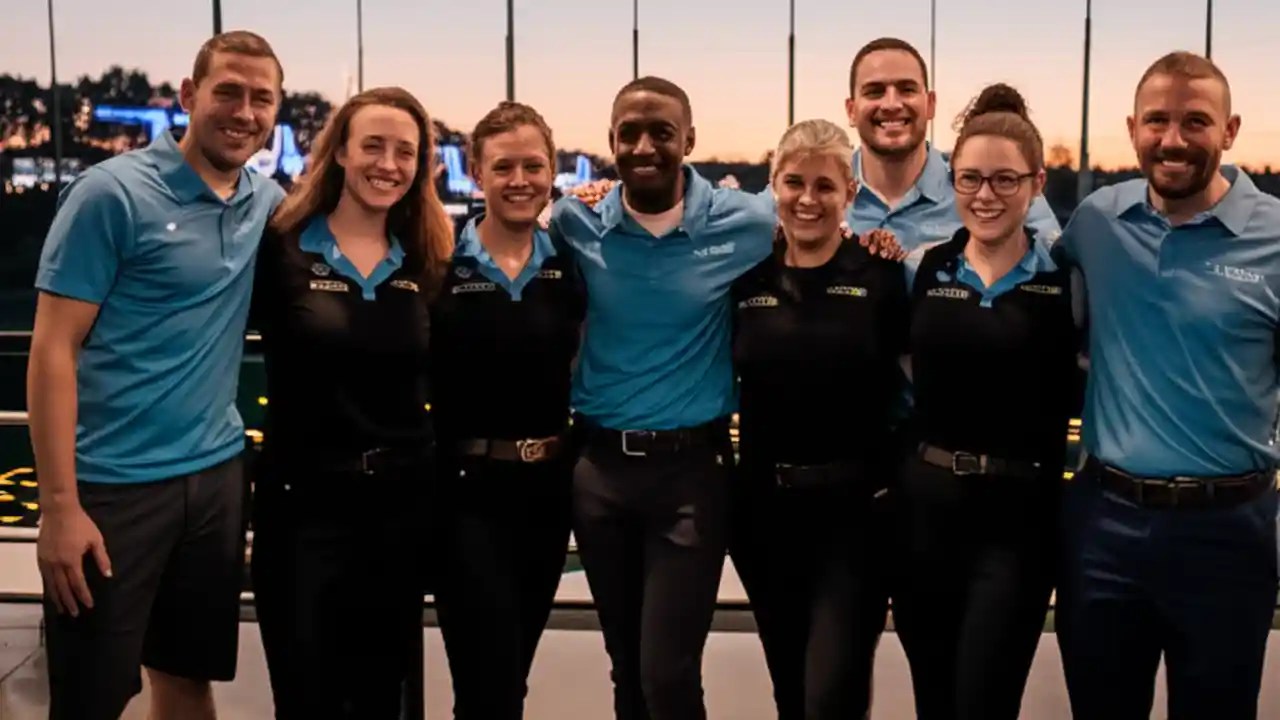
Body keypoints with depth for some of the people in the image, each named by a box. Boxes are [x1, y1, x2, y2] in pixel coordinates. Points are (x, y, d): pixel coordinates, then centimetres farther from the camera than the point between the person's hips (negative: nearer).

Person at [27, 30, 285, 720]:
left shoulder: (268, 203, 6)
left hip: (217, 474, 5)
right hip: (113, 483, -5)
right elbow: (52, 350, -12)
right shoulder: (112, 192, -10)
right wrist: (60, 504, -17)